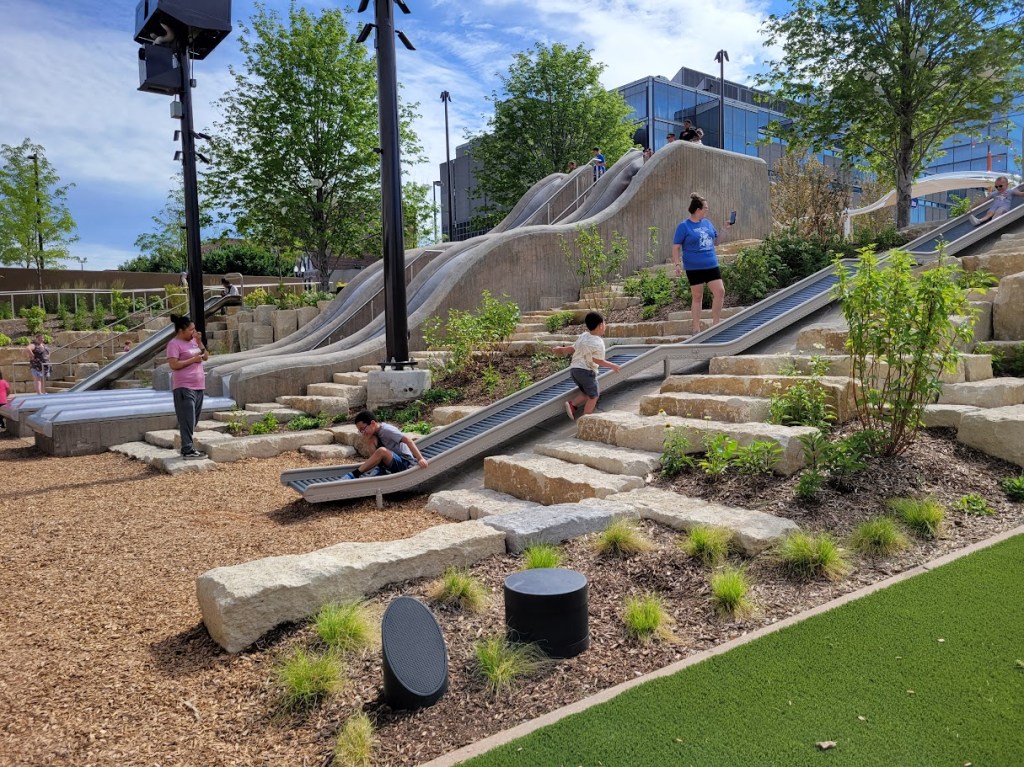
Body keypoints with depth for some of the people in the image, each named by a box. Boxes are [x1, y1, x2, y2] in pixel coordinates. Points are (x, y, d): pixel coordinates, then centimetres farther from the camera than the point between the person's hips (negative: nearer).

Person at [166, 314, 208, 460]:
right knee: (187, 420, -8)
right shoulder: (174, 344, -9)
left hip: (198, 386, 8)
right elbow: (174, 365, -18)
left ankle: (187, 448, 21)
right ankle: (188, 451, -7)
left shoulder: (193, 341, 14)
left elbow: (206, 356, 14)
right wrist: (193, 359, -15)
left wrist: (199, 341, 2)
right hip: (184, 387, -8)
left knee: (194, 420, 12)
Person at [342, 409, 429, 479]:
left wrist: (420, 458, -34)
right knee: (373, 440, -5)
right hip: (393, 463, 8)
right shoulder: (376, 434, 9)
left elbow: (407, 440, -27)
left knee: (381, 451, -34)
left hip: (405, 463, -8)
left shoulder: (386, 430, -17)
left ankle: (354, 474, -24)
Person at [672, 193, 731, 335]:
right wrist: (678, 264, -16)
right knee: (697, 297, 1)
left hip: (711, 265, 6)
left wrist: (726, 228, 9)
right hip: (694, 268, -5)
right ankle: (696, 329, 10)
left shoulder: (707, 223, 11)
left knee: (720, 292, -1)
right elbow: (676, 247, -7)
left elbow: (716, 237, 24)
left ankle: (715, 323, 12)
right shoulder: (684, 226, -6)